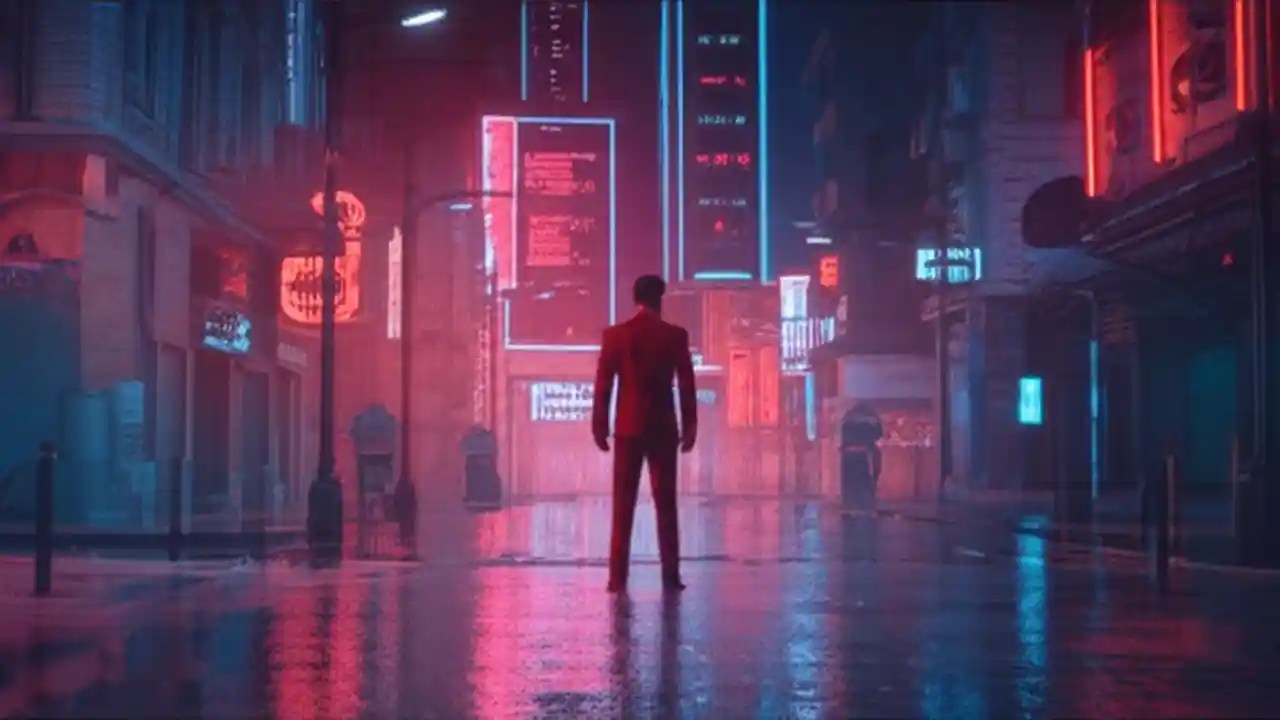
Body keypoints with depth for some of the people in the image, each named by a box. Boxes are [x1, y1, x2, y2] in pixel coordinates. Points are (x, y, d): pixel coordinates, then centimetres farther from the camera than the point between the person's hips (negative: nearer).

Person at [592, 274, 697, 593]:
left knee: (623, 504, 2)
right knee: (666, 503, 5)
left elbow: (603, 384, -2)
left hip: (628, 427, 0)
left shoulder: (615, 335, -2)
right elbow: (687, 385, -1)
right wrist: (690, 427, 6)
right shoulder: (676, 335, -1)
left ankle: (618, 577, -3)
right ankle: (670, 575, 3)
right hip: (663, 427, 0)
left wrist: (599, 426, 4)